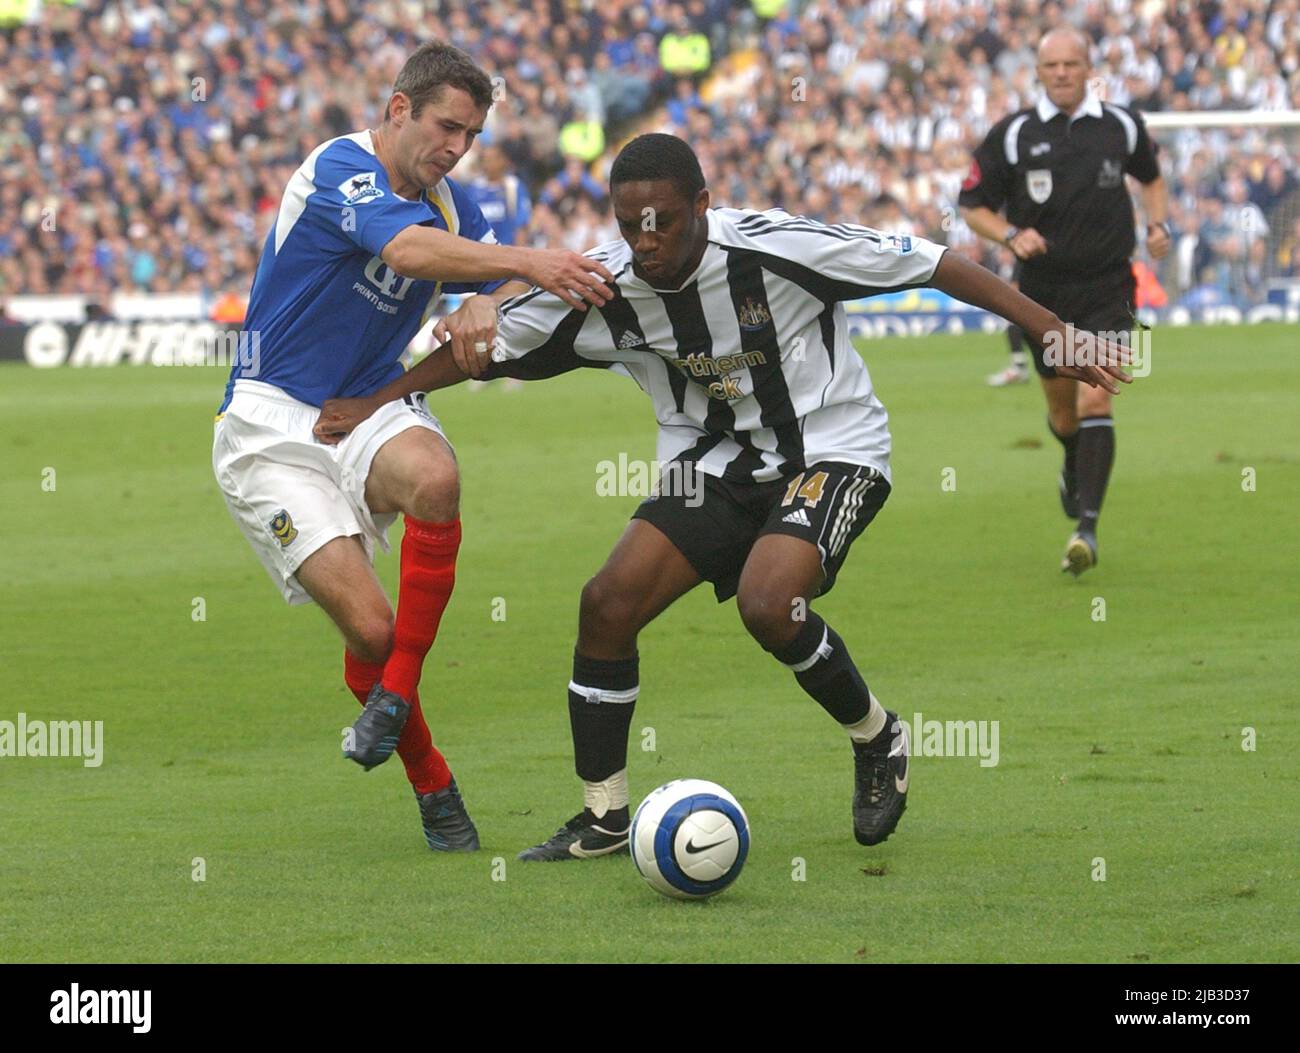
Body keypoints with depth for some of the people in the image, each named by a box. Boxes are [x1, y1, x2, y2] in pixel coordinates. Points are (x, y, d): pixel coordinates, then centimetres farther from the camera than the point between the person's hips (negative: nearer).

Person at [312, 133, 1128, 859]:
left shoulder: (775, 249, -24)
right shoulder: (604, 289, -11)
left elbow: (930, 263, -18)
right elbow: (492, 341, 5)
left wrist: (1054, 333, -17)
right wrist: (377, 403, 5)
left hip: (831, 453, -5)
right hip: (711, 466, 5)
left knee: (767, 603, -29)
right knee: (610, 601, -11)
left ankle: (877, 737, 0)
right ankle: (604, 816, 4)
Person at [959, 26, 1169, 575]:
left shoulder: (1122, 127, 0)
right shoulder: (1011, 135, -4)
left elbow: (1151, 177, 21)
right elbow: (973, 205, 2)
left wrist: (1158, 224, 3)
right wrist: (1011, 235, -17)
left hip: (1107, 288, -1)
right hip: (1042, 289, 1)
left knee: (1095, 401, -16)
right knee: (1063, 410, 12)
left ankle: (1087, 528, -19)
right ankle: (1075, 467, 49)